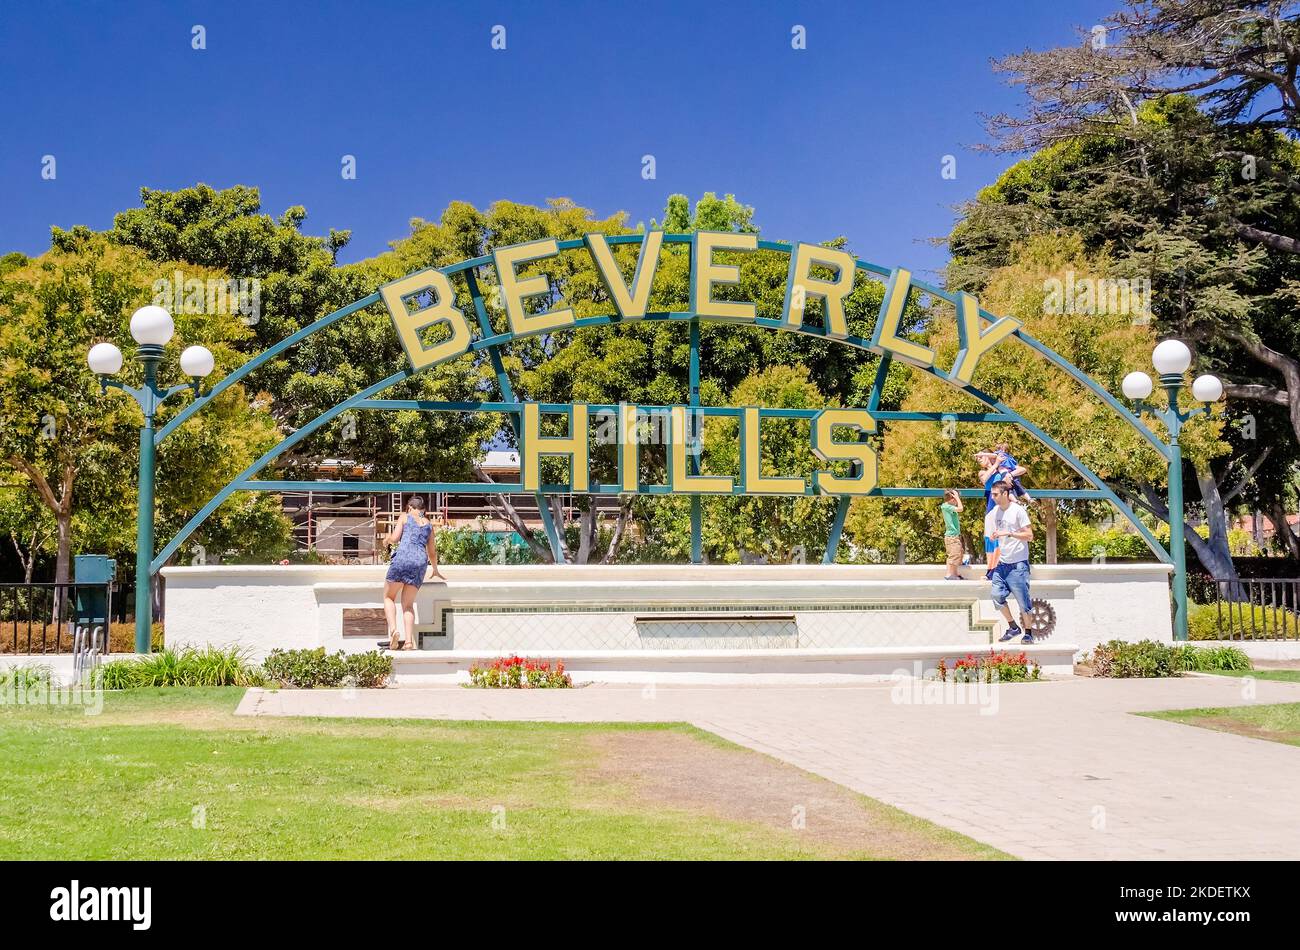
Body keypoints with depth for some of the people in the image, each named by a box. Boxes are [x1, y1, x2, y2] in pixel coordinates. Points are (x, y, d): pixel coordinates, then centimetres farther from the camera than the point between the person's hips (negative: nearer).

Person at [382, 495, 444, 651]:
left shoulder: (405, 518, 13)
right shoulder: (429, 524, 24)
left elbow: (394, 539, 1)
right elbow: (432, 552, 28)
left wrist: (387, 538, 25)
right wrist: (435, 570, 42)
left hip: (403, 558, -4)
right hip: (421, 562, 4)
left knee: (389, 597, 11)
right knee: (408, 604, 9)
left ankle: (393, 630, -12)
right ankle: (409, 641, -8)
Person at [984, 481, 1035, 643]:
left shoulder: (1018, 510, -9)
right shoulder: (994, 512, 10)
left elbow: (1029, 536, -12)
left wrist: (1008, 533, -19)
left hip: (1018, 564, -6)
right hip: (1002, 563, 6)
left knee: (1023, 600, -2)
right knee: (997, 595, -4)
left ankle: (1028, 633, 11)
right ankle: (1013, 627, 13)